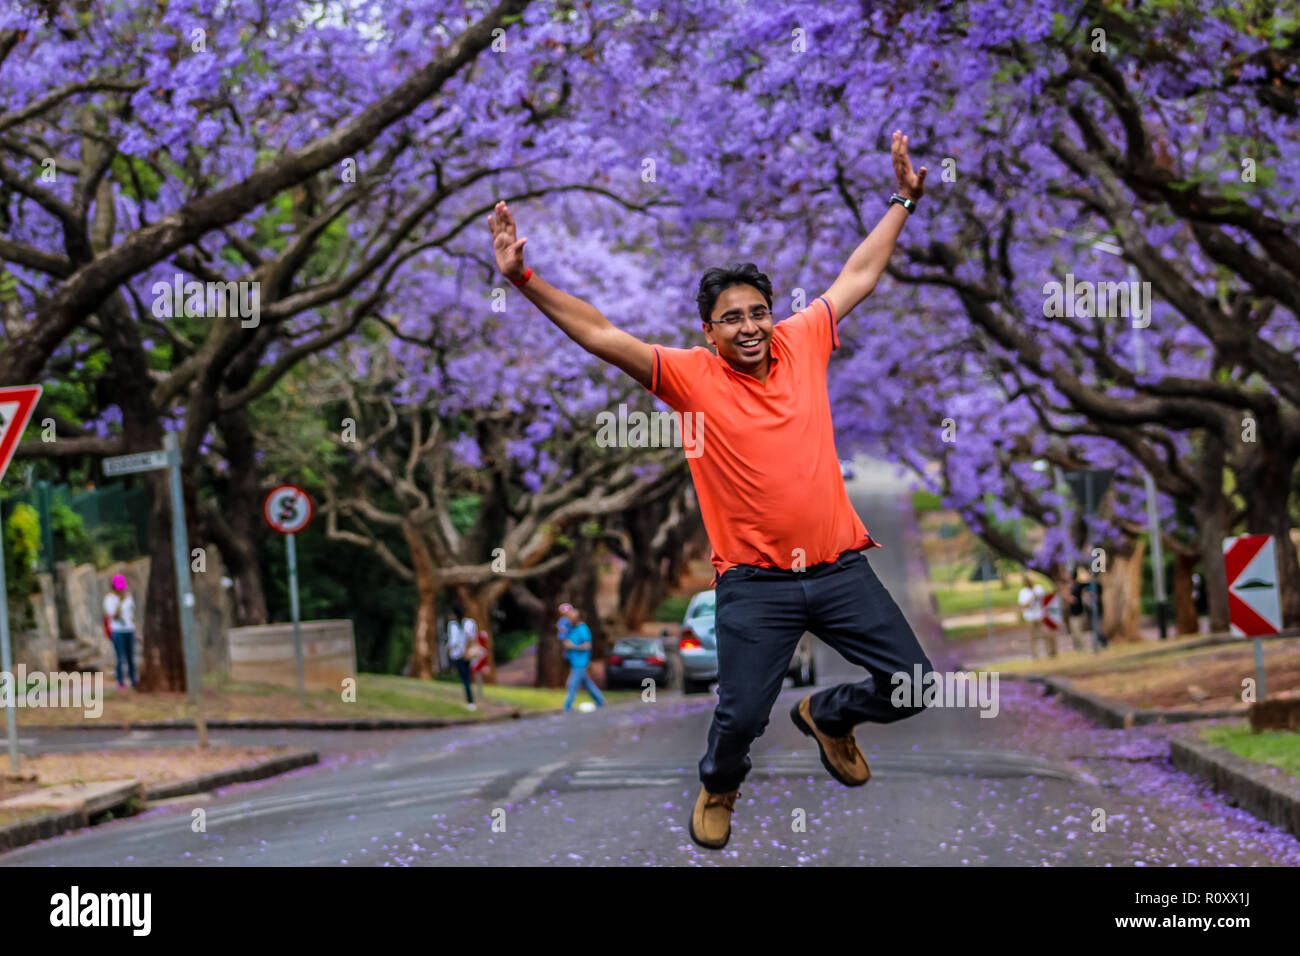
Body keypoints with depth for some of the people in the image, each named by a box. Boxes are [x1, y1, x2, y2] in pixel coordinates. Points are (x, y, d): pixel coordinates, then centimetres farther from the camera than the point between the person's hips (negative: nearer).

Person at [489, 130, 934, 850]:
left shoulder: (802, 342, 5)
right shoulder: (690, 375, -5)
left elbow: (858, 276, 18)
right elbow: (598, 335, -10)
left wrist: (903, 201, 22)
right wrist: (523, 279, -19)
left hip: (839, 565, 4)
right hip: (755, 580, -4)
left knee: (913, 684, 3)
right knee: (741, 714, -9)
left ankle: (828, 716, 36)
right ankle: (719, 787, 27)